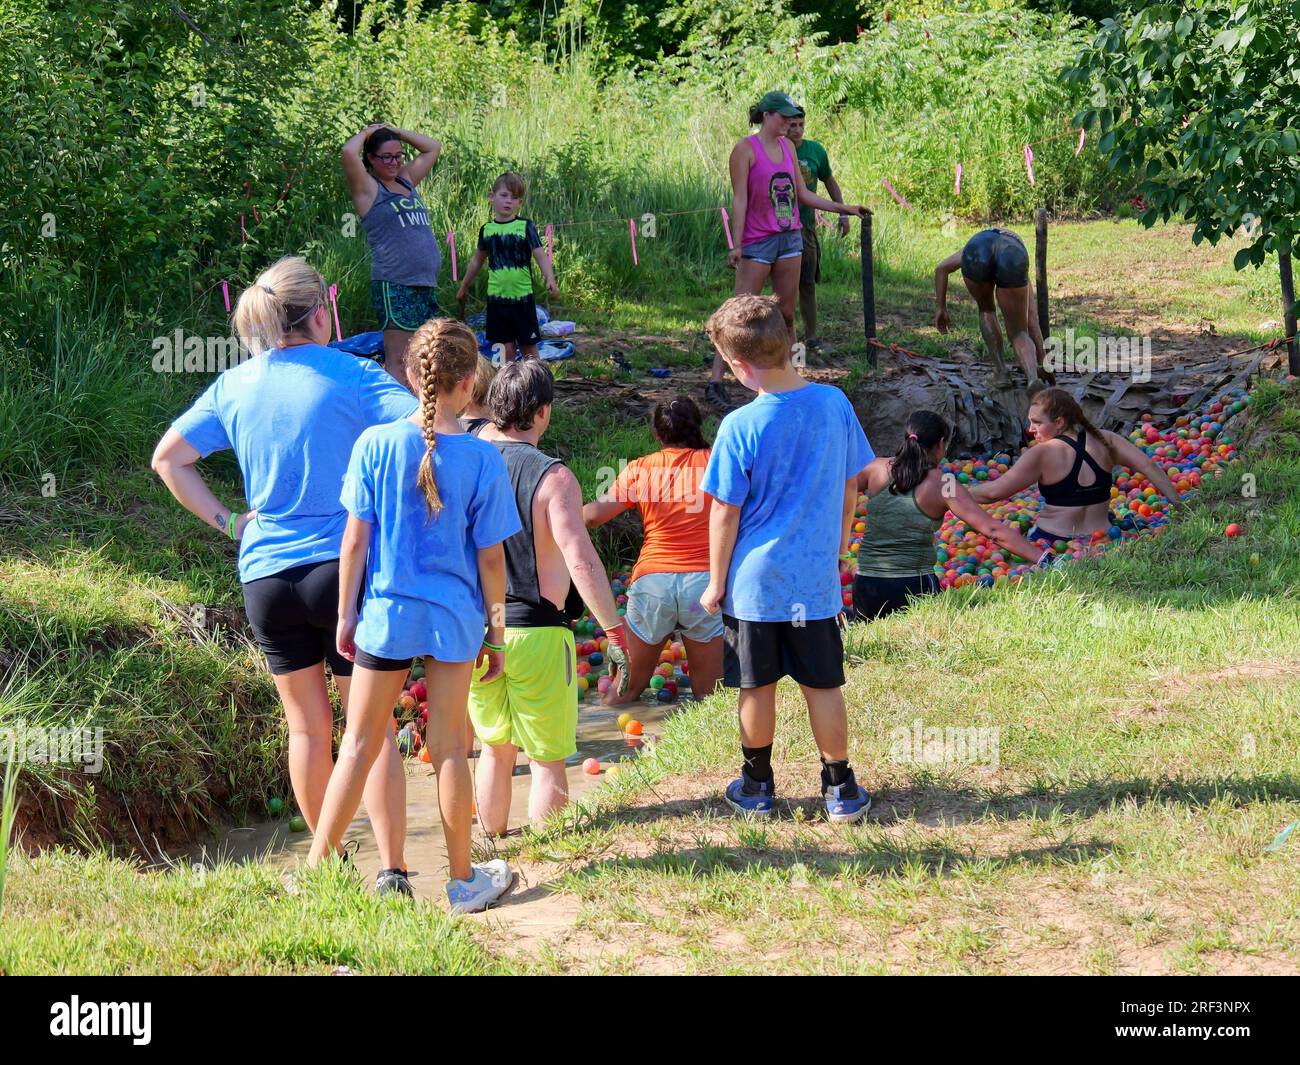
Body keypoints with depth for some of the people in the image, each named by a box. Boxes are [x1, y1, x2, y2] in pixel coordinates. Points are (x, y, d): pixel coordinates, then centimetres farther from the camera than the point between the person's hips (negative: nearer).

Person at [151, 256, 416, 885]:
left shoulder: (234, 386, 7)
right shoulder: (351, 376, -6)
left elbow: (168, 460, 13)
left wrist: (226, 522, 11)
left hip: (265, 577, 4)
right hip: (345, 568, -4)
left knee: (307, 727, 16)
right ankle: (391, 873, 0)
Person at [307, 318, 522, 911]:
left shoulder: (375, 445, -9)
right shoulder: (481, 460, -10)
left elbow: (356, 540, -5)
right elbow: (490, 557, -5)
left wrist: (346, 615, 5)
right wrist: (496, 631, 6)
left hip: (386, 612, 0)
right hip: (454, 617, 0)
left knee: (361, 744, 11)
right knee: (448, 747, 10)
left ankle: (316, 868, 13)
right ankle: (463, 881, 20)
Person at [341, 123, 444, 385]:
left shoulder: (407, 181, 18)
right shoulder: (368, 188, -1)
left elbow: (433, 148, 28)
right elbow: (349, 153, -18)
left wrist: (396, 132, 19)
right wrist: (366, 133, 1)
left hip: (426, 285, 7)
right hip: (394, 287, -7)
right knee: (399, 363, -10)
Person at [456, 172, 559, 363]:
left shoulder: (525, 226, -5)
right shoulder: (487, 229, 5)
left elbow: (541, 256, -11)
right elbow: (477, 261, 19)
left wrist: (550, 280, -27)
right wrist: (464, 286, 28)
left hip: (522, 297, -2)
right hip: (496, 298, 2)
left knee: (528, 347, 6)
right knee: (505, 349, 4)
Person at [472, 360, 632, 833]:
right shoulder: (551, 476, -15)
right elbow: (581, 562, -21)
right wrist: (615, 632, -16)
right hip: (536, 633, -5)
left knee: (496, 749, 22)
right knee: (548, 759, 8)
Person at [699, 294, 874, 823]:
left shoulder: (741, 427, -18)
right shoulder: (835, 404, -6)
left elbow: (725, 514, -10)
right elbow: (850, 488, 5)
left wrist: (716, 582, 2)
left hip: (754, 581, -2)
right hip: (817, 580, 3)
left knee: (757, 685, 12)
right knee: (823, 685, 13)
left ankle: (757, 785, 26)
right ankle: (840, 788, 20)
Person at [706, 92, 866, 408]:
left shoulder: (787, 147, 12)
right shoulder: (746, 149, -8)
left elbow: (803, 195, 16)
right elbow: (739, 200, -11)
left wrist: (844, 209, 15)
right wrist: (736, 244, -16)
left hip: (790, 238, 7)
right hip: (758, 241, -7)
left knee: (787, 314, 9)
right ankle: (715, 382, -7)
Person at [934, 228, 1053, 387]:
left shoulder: (975, 244, 48)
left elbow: (941, 268, 33)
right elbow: (1032, 320, 39)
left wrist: (940, 308, 37)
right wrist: (1042, 362, 42)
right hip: (1013, 257, 0)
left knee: (986, 311, 33)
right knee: (1019, 333, 16)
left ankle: (1001, 371, 26)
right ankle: (1033, 378, -10)